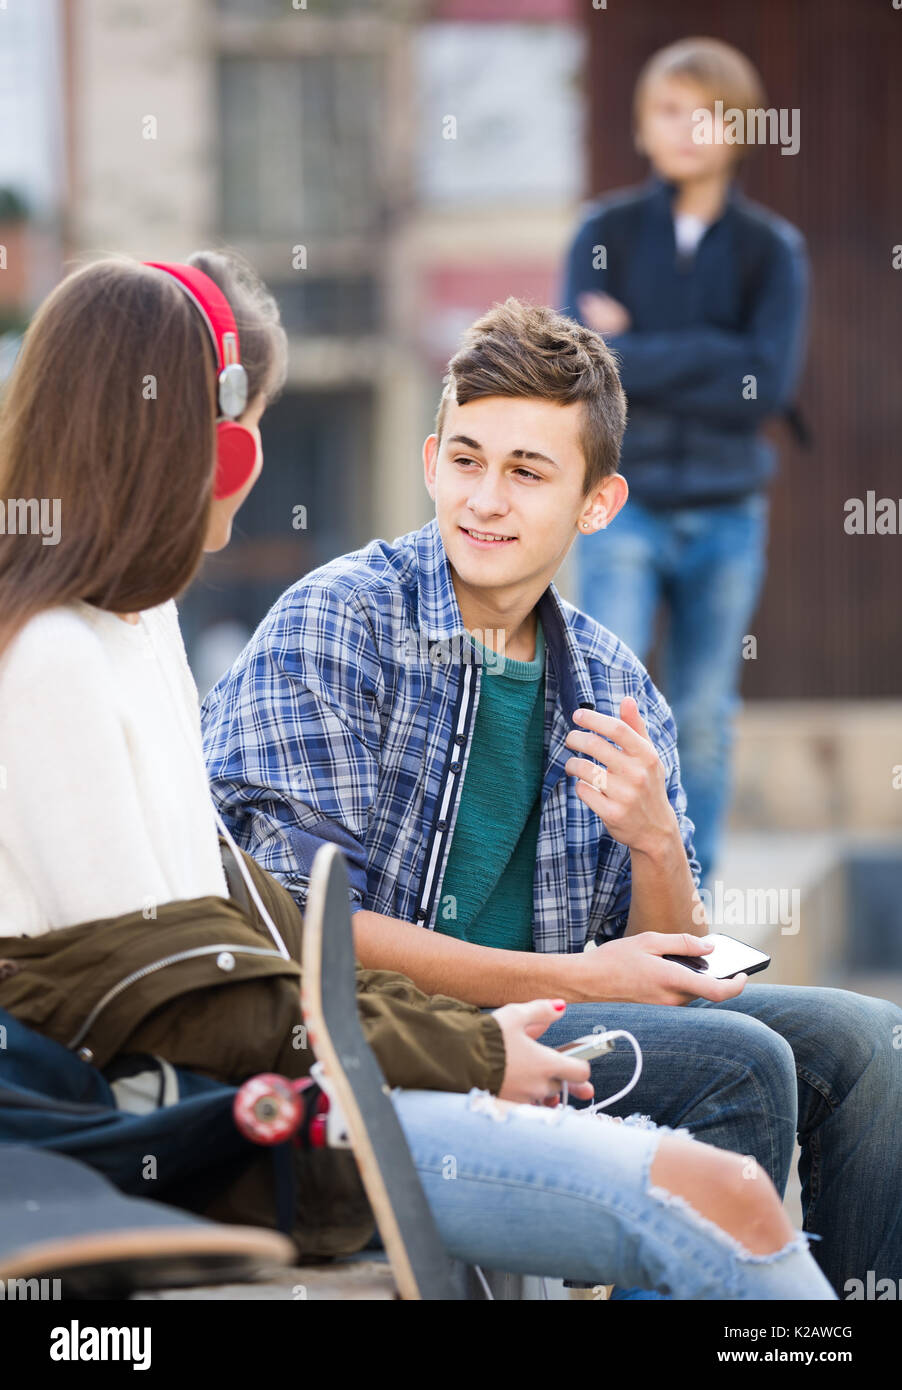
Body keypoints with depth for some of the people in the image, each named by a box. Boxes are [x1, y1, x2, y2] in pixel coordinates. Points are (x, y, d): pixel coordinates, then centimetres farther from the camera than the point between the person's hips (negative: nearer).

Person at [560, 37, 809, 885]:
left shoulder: (772, 250, 2)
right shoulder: (605, 233, 2)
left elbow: (767, 388, -10)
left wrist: (636, 356, -11)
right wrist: (711, 355, -15)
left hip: (724, 513, 1)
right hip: (625, 503, -1)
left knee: (703, 719, 7)